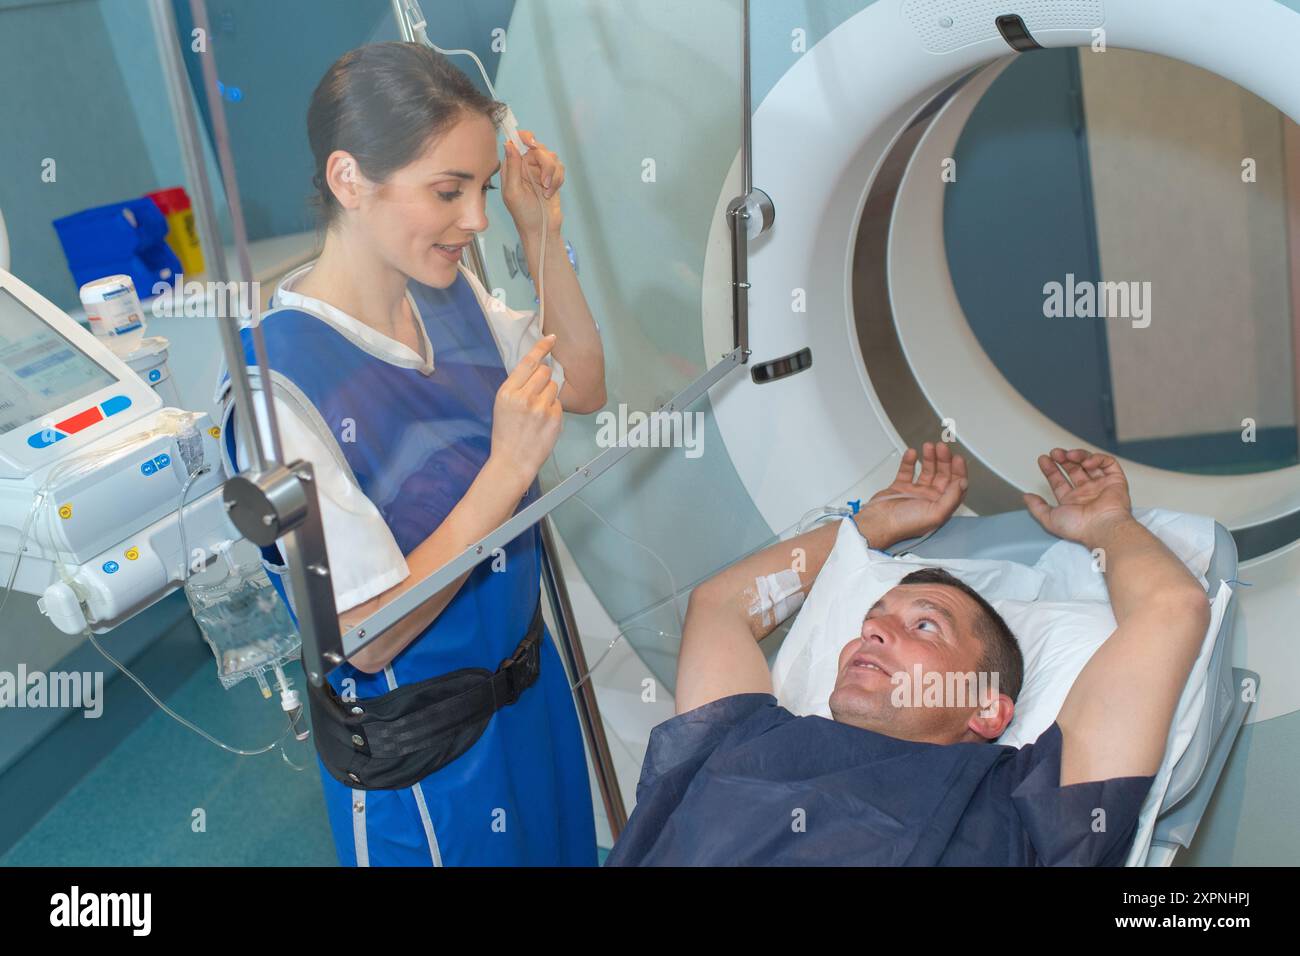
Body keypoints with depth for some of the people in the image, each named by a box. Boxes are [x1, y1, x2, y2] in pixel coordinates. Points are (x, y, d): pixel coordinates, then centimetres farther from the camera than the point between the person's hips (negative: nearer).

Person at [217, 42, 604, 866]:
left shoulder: (451, 292, -8)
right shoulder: (277, 384, -29)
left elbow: (585, 389, 6)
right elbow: (368, 636, -26)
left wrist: (542, 232, -7)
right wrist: (509, 468, -31)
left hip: (530, 683, 7)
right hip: (421, 754, -7)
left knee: (562, 843, 29)